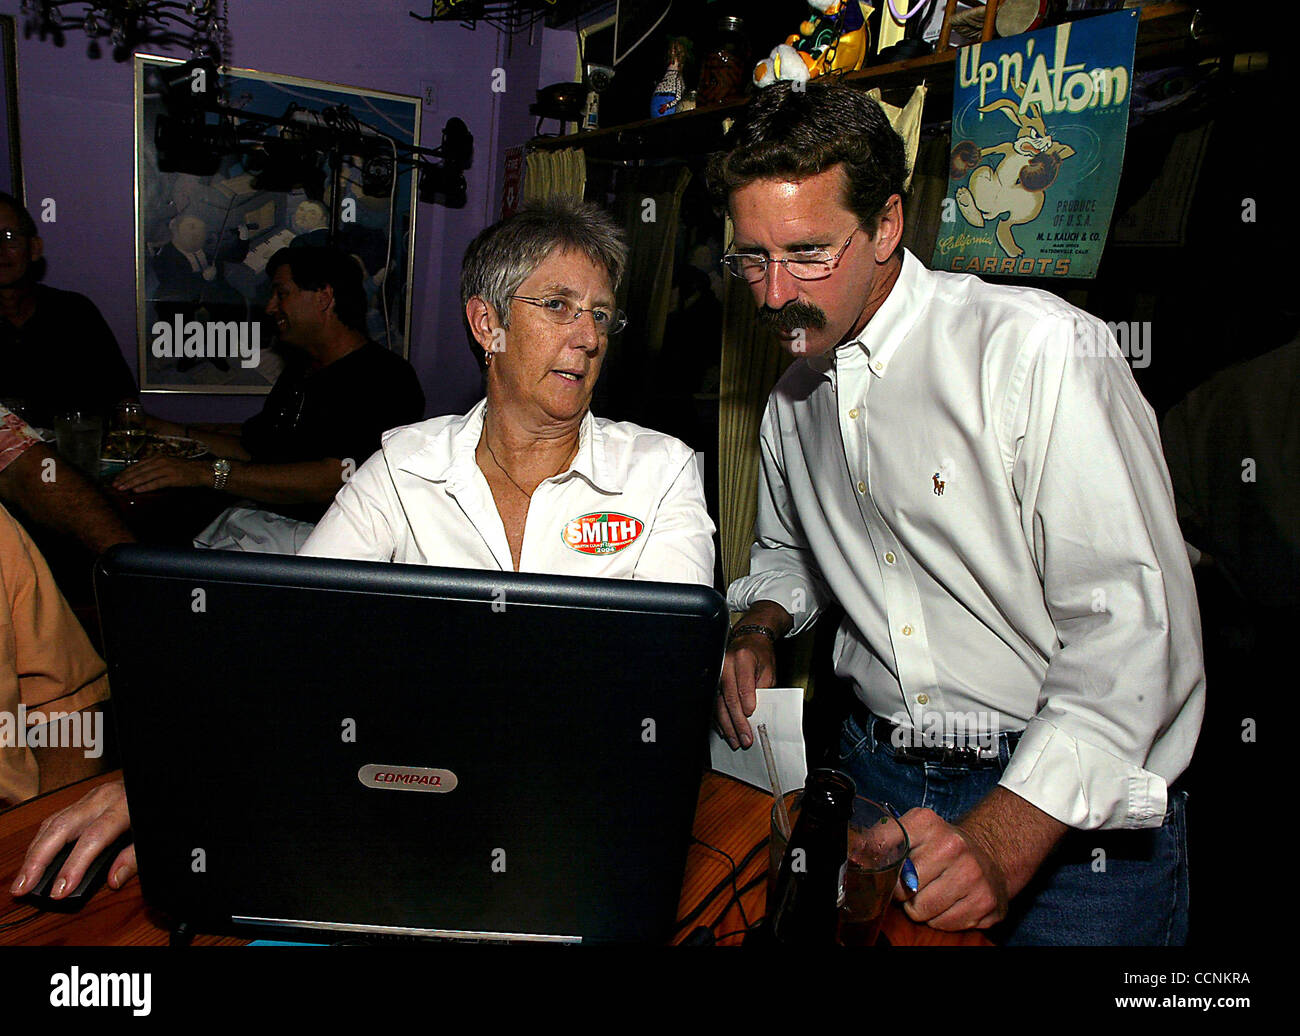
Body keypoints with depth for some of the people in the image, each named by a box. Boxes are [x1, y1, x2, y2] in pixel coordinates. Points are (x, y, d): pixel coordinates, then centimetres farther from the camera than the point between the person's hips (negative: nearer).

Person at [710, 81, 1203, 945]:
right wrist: (761, 625, 2)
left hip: (1075, 809, -5)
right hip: (879, 777, 5)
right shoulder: (793, 402, 6)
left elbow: (1134, 622, -22)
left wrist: (999, 841, -29)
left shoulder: (1041, 349, -16)